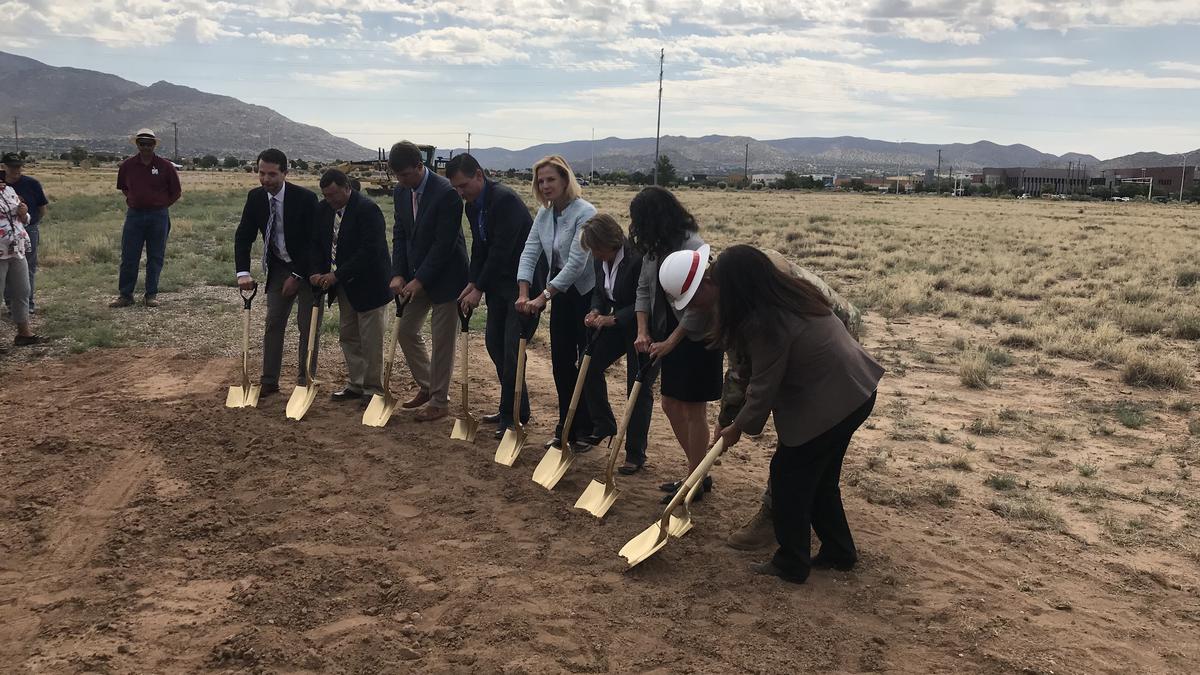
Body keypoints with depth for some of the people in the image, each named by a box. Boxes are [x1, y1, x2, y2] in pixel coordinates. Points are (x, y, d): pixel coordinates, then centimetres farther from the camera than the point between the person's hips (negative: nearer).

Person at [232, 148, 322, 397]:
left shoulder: (305, 198, -21)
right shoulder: (255, 197, -7)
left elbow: (315, 241, -19)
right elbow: (243, 236, -4)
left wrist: (297, 276, -19)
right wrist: (243, 272, -18)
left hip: (308, 268, -4)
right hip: (279, 268, 4)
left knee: (307, 326, -1)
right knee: (273, 323, 4)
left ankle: (305, 381, 9)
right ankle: (269, 381, 11)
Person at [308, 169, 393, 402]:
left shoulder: (367, 210, -20)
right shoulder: (323, 210, 4)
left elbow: (369, 251, -26)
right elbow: (317, 244, 9)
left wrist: (337, 275, -26)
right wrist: (316, 272, -9)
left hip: (368, 284, -8)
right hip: (343, 286, 8)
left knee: (371, 340, -1)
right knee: (348, 336, 14)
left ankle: (373, 388, 9)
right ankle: (357, 384, 25)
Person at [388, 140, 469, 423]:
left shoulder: (446, 193, -21)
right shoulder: (401, 192, 3)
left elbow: (444, 243, -21)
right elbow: (400, 235, 8)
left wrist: (420, 280, -20)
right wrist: (398, 274, -4)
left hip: (445, 276, -8)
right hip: (416, 276, 8)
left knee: (442, 340, -1)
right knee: (406, 331, 12)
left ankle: (440, 401, 12)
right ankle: (427, 386, 29)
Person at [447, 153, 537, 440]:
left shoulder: (504, 199, -21)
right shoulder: (473, 206, 7)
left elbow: (501, 250, -24)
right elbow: (479, 248, 11)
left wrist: (479, 289, -19)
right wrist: (472, 284, -2)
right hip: (499, 281, 9)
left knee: (512, 347, -9)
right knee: (493, 341, 12)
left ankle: (514, 415, 3)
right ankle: (512, 406, 25)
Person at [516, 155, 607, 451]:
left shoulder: (585, 213, -20)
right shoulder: (544, 214, 3)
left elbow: (576, 263, -25)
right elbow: (529, 253, -1)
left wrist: (542, 298, -26)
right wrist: (523, 294, -15)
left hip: (588, 294, -7)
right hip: (561, 294, 7)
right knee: (561, 363, 9)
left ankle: (591, 430, 15)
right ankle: (567, 429, 21)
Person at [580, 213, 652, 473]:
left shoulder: (637, 259, -28)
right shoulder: (601, 259, -3)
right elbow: (599, 291, 10)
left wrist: (612, 319, -31)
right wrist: (596, 311, -10)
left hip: (641, 328, -8)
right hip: (617, 324, 8)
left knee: (639, 389, -3)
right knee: (590, 366, 6)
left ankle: (635, 454, 6)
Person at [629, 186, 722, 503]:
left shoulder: (694, 248, -23)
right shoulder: (655, 248, 2)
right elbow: (644, 289, 10)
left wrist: (669, 342, -18)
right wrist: (643, 331, -2)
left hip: (697, 338, -9)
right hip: (670, 336, 9)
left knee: (693, 410, 1)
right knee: (671, 406, 14)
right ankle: (698, 473, 28)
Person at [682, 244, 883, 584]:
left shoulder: (765, 325, -26)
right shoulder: (792, 291, 1)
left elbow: (763, 390, -16)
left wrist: (738, 428, -1)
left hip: (828, 406, -9)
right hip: (856, 390, 9)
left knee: (788, 477, 8)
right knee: (821, 478, 21)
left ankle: (791, 565, 19)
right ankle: (839, 551, 34)